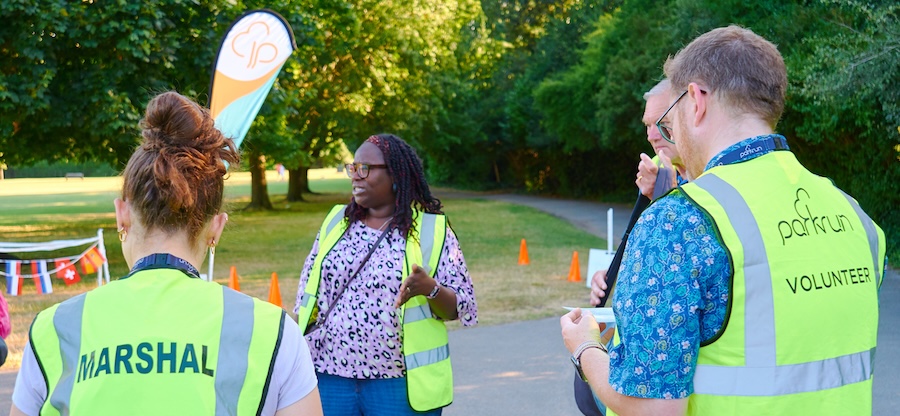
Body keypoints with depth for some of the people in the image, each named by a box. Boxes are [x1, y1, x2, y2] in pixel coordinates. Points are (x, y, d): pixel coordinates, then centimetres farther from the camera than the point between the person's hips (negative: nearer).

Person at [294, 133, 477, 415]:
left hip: (400, 384, -3)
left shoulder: (431, 230, -3)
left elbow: (462, 307, -3)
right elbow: (308, 294, 13)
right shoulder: (337, 222, 8)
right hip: (330, 378, 3)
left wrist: (430, 288, -23)